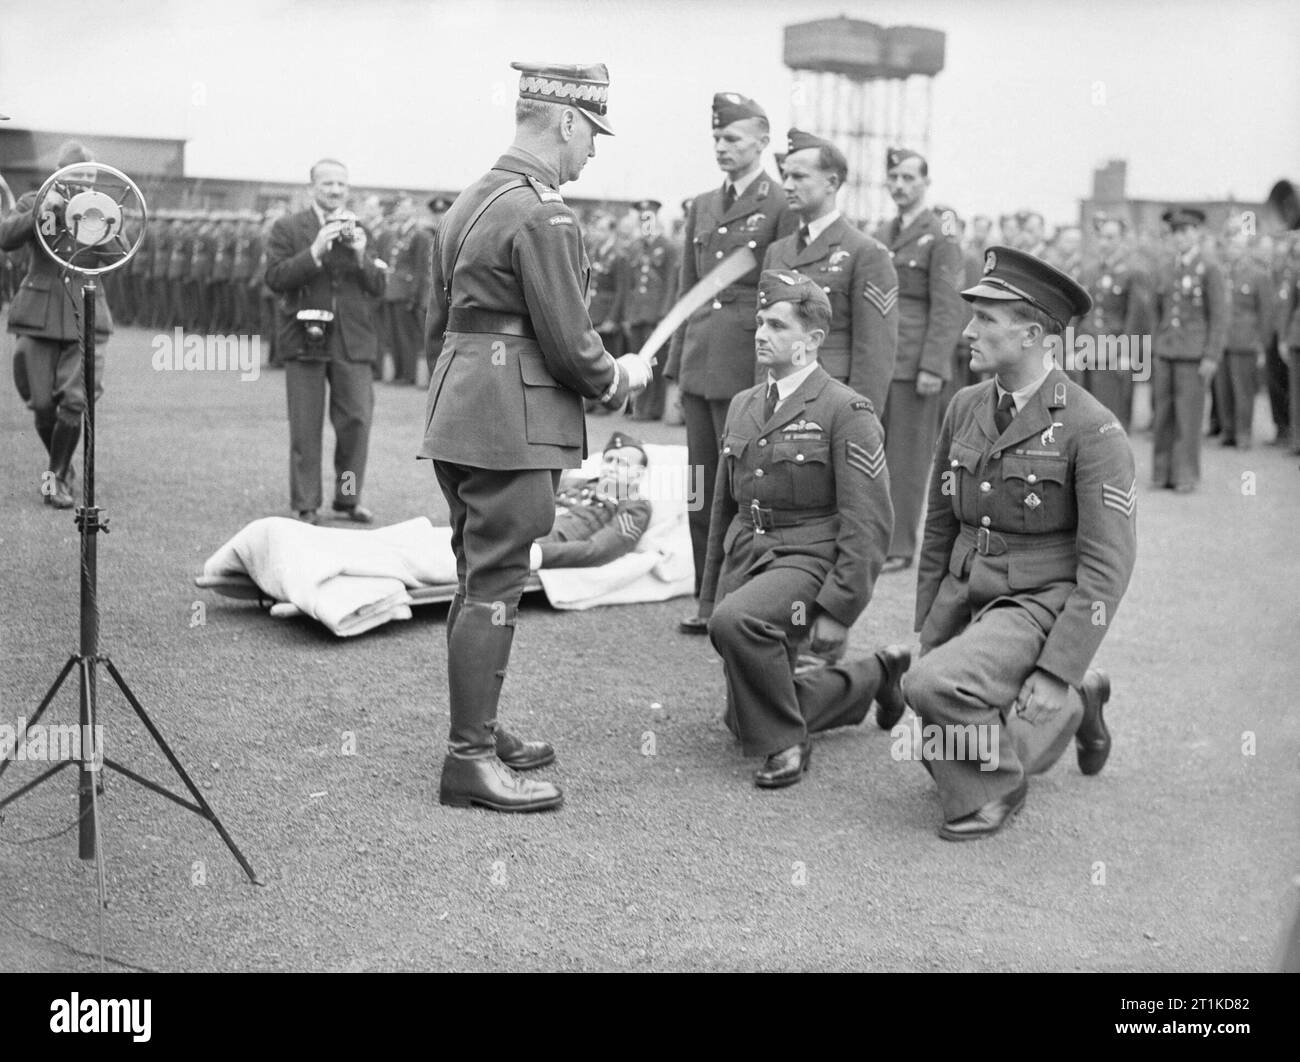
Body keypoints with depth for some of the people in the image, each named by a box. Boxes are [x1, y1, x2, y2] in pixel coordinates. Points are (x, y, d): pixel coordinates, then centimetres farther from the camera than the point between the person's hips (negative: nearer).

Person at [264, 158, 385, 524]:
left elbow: (378, 287, 9)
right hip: (306, 339, -3)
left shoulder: (358, 230, 14)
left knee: (357, 421, 0)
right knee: (306, 428, 1)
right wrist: (315, 252, -17)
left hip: (352, 341, 3)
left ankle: (349, 498, 15)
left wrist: (361, 256, -9)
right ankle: (306, 505, 10)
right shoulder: (288, 228, 3)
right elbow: (275, 279, -7)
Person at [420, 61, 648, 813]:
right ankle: (471, 760, 2)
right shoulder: (544, 215, -15)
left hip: (460, 422, 10)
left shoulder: (471, 201, 15)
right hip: (514, 429, -10)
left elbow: (438, 324, 19)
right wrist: (619, 379, 2)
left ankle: (479, 730, 27)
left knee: (478, 582, 16)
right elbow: (570, 343, -16)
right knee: (495, 588, -4)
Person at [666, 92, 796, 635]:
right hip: (699, 368, 7)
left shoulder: (783, 209, -4)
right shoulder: (701, 208, 16)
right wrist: (675, 367, 15)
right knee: (702, 491, 10)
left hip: (747, 373, -6)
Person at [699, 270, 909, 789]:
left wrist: (838, 611, -20)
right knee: (745, 722, 12)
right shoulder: (743, 406, 11)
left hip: (810, 561, -7)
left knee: (738, 621, -38)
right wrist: (710, 598, 18)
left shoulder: (846, 411, -11)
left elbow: (868, 524, -15)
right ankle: (875, 675, 32)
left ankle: (785, 741, -15)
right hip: (746, 557, 8)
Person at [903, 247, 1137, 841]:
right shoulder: (965, 408, 4)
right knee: (945, 757, 11)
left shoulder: (1092, 429, -16)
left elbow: (1107, 566, -17)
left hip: (1039, 607, -7)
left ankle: (992, 789, -2)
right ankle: (1074, 705, 31)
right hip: (962, 597, 7)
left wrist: (1055, 673, -22)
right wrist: (928, 635, 9)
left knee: (932, 687, -31)